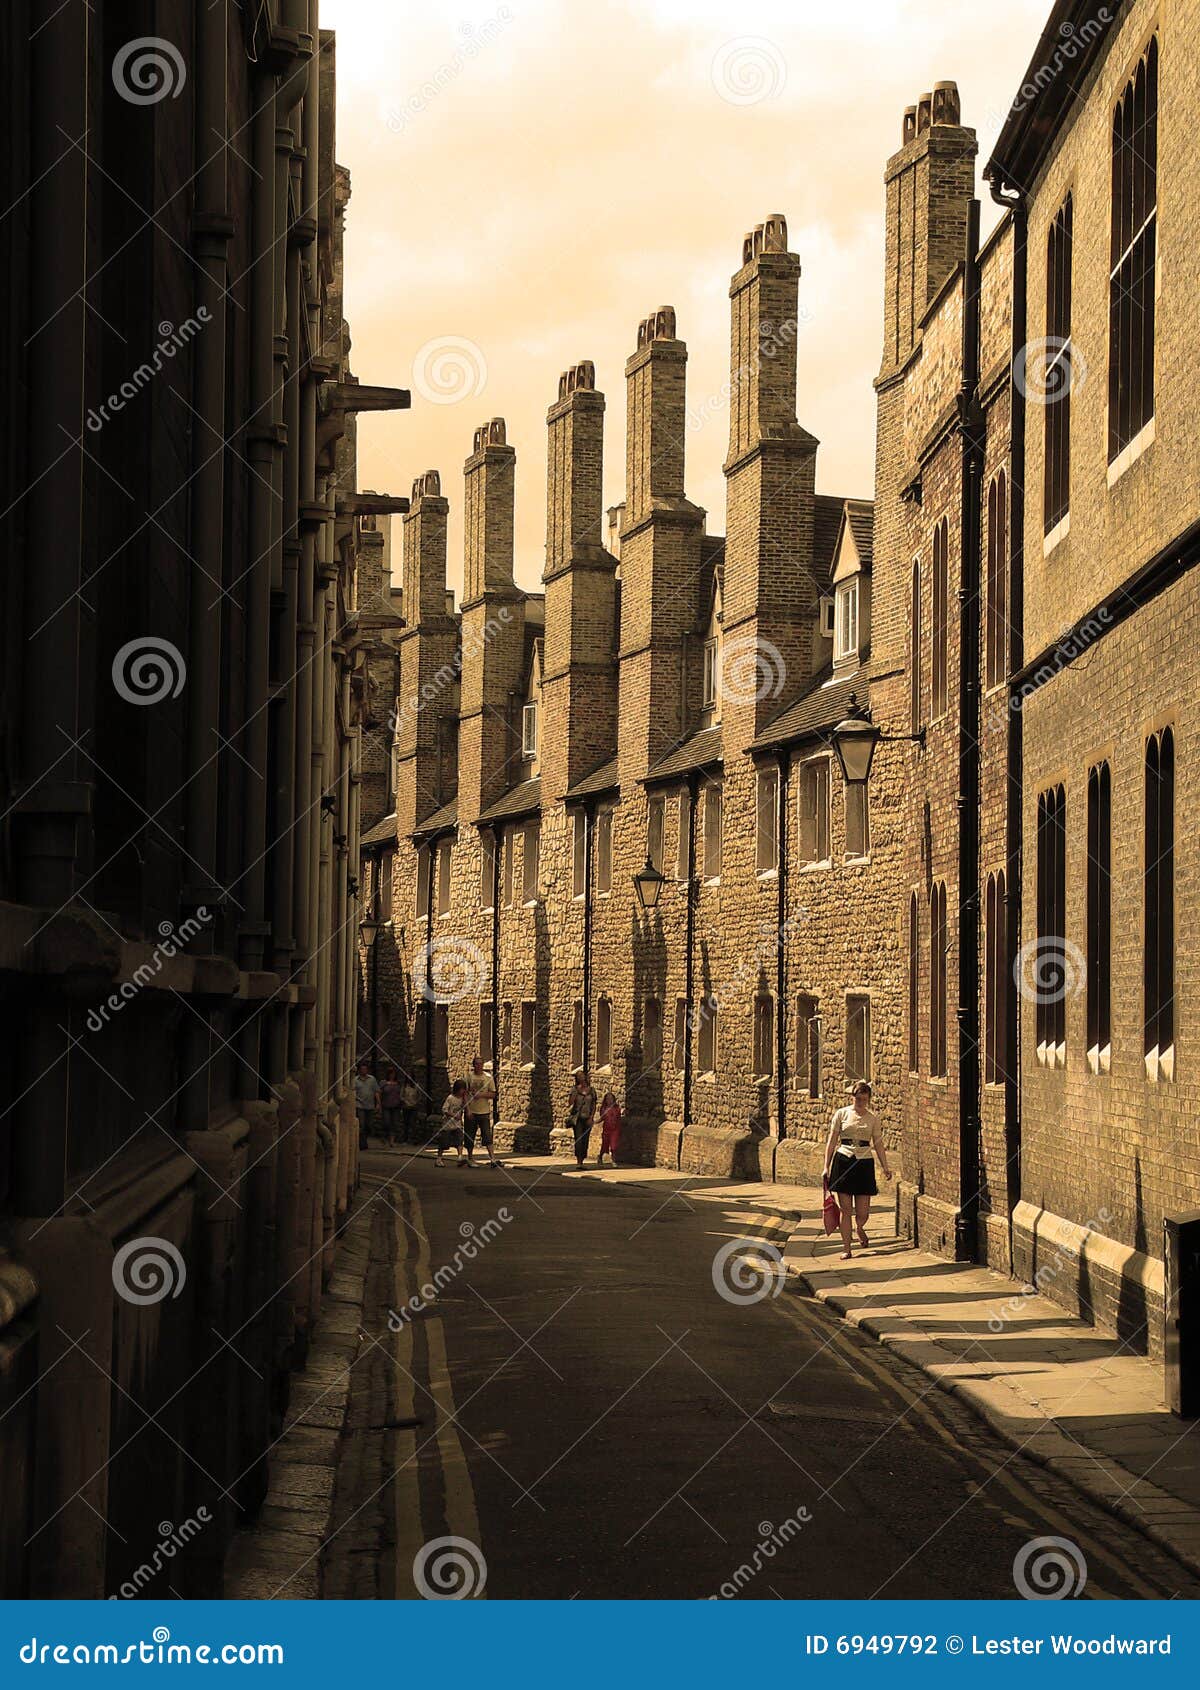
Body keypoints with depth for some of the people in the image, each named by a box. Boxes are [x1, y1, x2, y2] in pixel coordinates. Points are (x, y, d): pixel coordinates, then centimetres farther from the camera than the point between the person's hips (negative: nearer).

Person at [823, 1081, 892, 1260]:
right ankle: (847, 1249, 7)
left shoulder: (873, 1118, 8)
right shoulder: (841, 1114, 3)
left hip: (864, 1164, 1)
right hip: (843, 1162, -1)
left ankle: (860, 1229, 35)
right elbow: (832, 1141, 4)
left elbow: (878, 1144, 11)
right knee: (846, 1209, -2)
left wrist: (885, 1167, 3)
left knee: (862, 1213, -1)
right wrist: (826, 1167, 0)